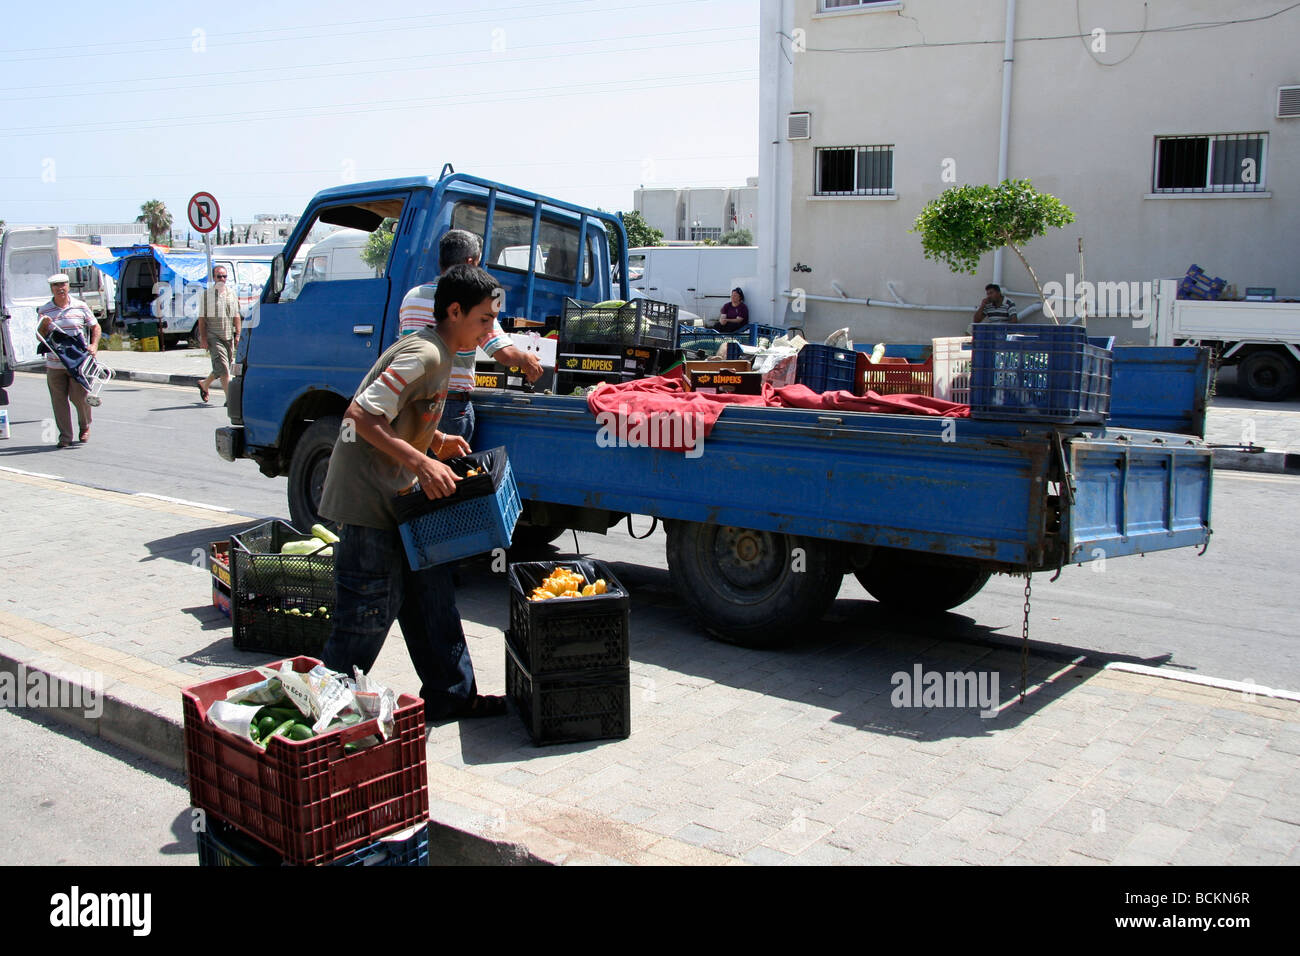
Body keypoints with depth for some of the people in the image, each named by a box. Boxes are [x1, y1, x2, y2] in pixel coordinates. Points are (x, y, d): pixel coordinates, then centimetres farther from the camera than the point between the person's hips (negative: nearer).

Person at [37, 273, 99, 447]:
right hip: (54, 364, 2)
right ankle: (65, 437, 10)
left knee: (79, 397, -3)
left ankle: (84, 427, 26)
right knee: (59, 400, 2)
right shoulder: (44, 311, 7)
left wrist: (94, 345, -5)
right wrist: (44, 326, -12)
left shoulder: (81, 307, 5)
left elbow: (95, 327, 11)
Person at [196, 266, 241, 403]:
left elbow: (236, 316, 12)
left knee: (227, 364, 10)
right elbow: (202, 318, -2)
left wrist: (238, 334, 4)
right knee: (222, 366, -12)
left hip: (228, 336, 5)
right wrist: (203, 338, -8)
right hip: (213, 336, -5)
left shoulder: (232, 293, 10)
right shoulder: (207, 294, -1)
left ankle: (204, 384, 34)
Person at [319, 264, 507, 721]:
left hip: (398, 496, 10)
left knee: (431, 594, 14)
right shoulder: (424, 355, -19)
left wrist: (436, 439, 9)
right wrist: (422, 463, -28)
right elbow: (361, 414, -26)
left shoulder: (436, 352, 12)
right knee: (369, 613, -2)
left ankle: (451, 696, 24)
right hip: (369, 500, -10)